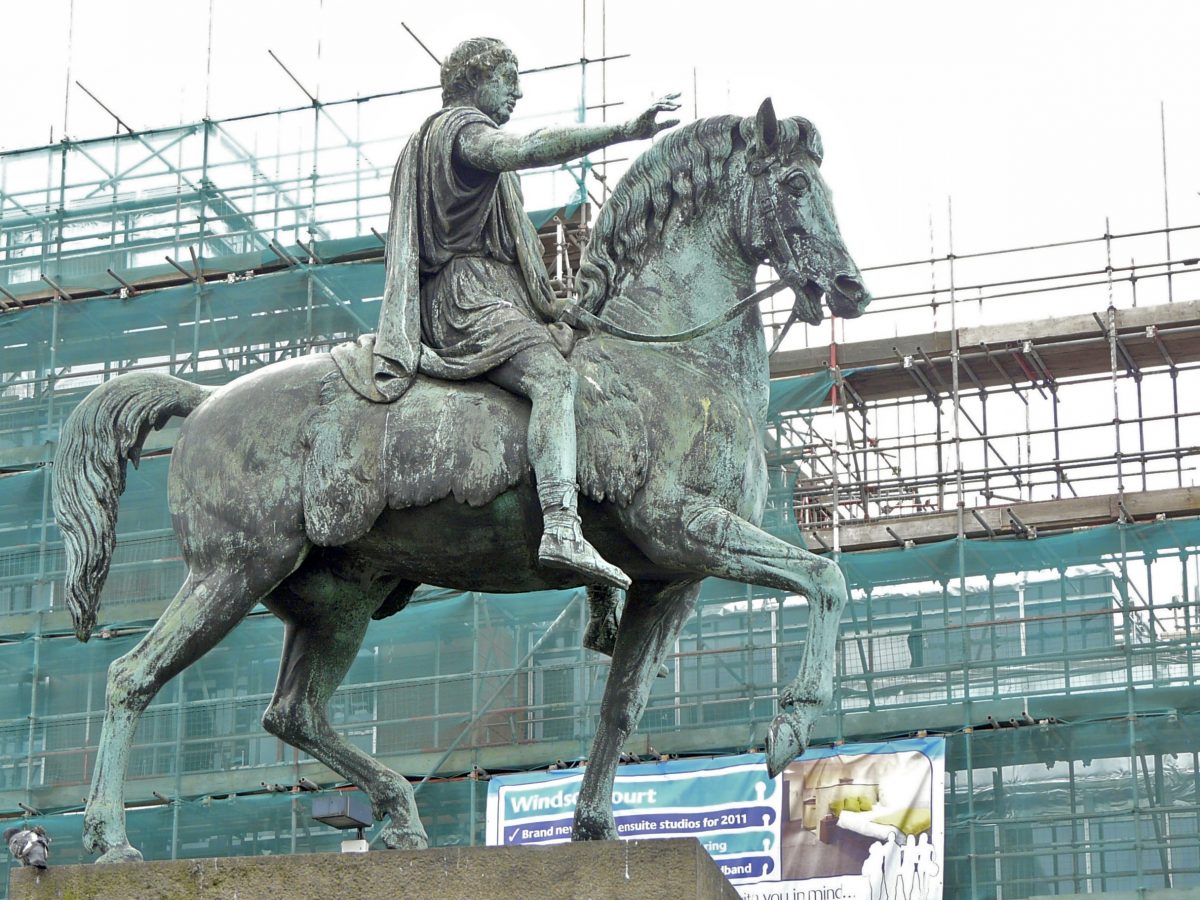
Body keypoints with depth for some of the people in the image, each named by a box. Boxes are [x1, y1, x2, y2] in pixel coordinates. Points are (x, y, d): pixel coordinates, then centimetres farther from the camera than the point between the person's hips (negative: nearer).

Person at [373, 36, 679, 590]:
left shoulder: (425, 140, 31)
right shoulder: (463, 126, -3)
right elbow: (522, 149, -25)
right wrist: (623, 132, -33)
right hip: (466, 299, -12)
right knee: (553, 375, -31)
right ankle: (562, 530, -51)